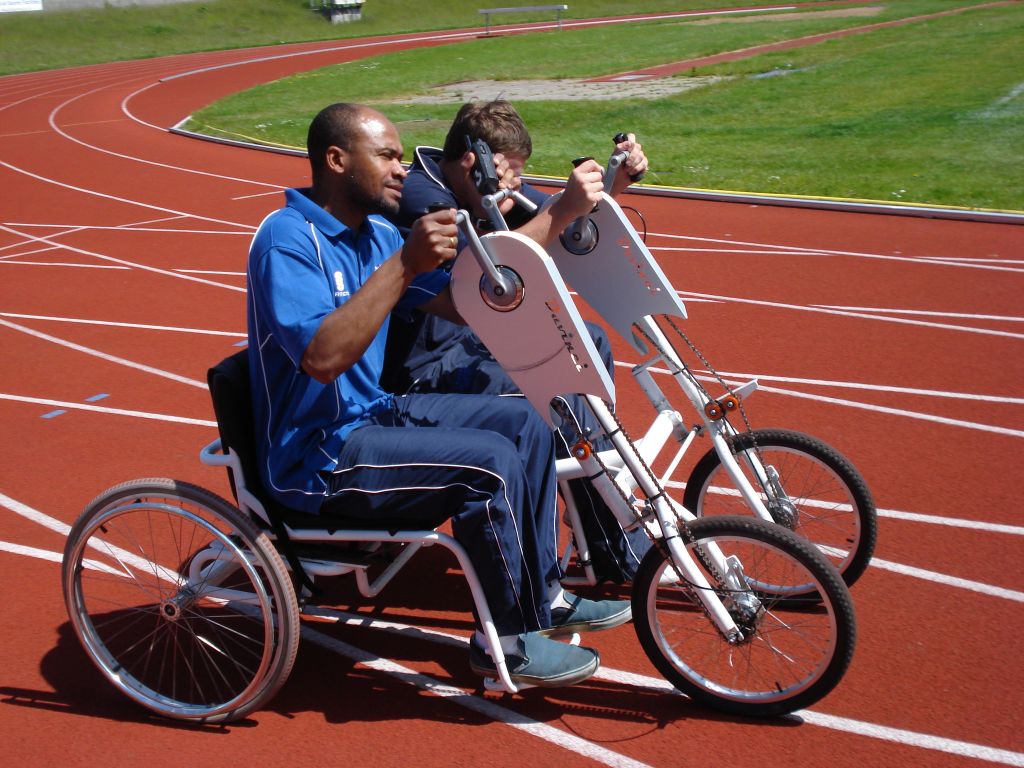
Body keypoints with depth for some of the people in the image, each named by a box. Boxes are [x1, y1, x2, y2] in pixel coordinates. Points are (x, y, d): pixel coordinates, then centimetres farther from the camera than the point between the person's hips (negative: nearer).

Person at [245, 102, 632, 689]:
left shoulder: (376, 233, 9)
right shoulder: (288, 238, -19)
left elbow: (463, 304, 7)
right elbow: (322, 358, -34)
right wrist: (404, 265, -34)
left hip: (374, 414, 10)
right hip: (317, 455, -9)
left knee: (526, 424, 3)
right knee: (490, 461, -23)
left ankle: (543, 597, 14)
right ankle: (509, 640, -5)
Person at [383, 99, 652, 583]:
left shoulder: (488, 188, 4)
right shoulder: (419, 197, -22)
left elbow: (567, 226, 7)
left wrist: (618, 179, -11)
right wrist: (564, 207, -43)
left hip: (474, 338, 10)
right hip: (427, 369, -10)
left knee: (589, 342, 9)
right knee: (560, 392, -25)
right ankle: (625, 559, -14)